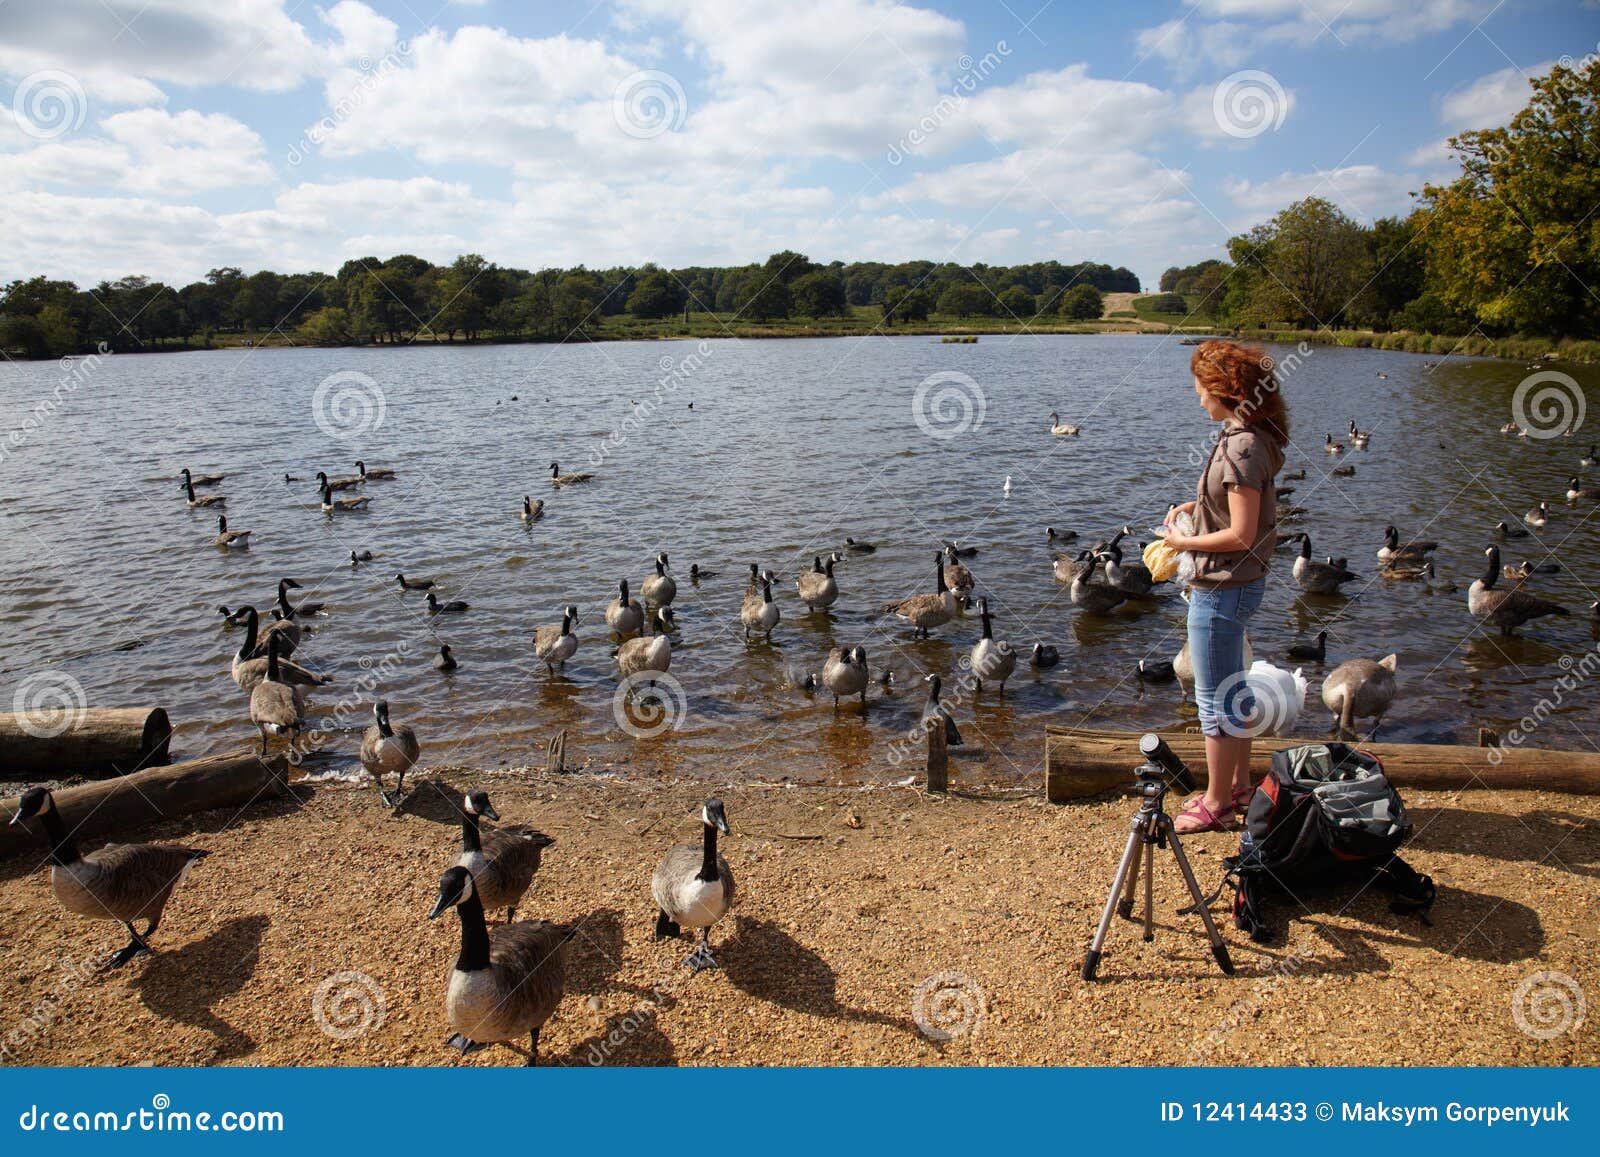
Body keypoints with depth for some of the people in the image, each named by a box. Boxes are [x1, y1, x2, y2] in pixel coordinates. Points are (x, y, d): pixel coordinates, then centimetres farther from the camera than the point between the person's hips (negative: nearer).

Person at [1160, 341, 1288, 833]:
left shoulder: (1241, 447, -23)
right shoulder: (1249, 436, 7)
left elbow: (1242, 535, -25)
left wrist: (1185, 542, -13)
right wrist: (1197, 506, 8)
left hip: (1222, 588, -11)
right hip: (1234, 585, 11)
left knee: (1215, 699, 2)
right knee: (1232, 690, 21)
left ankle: (1216, 805, 15)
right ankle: (1237, 786, 35)